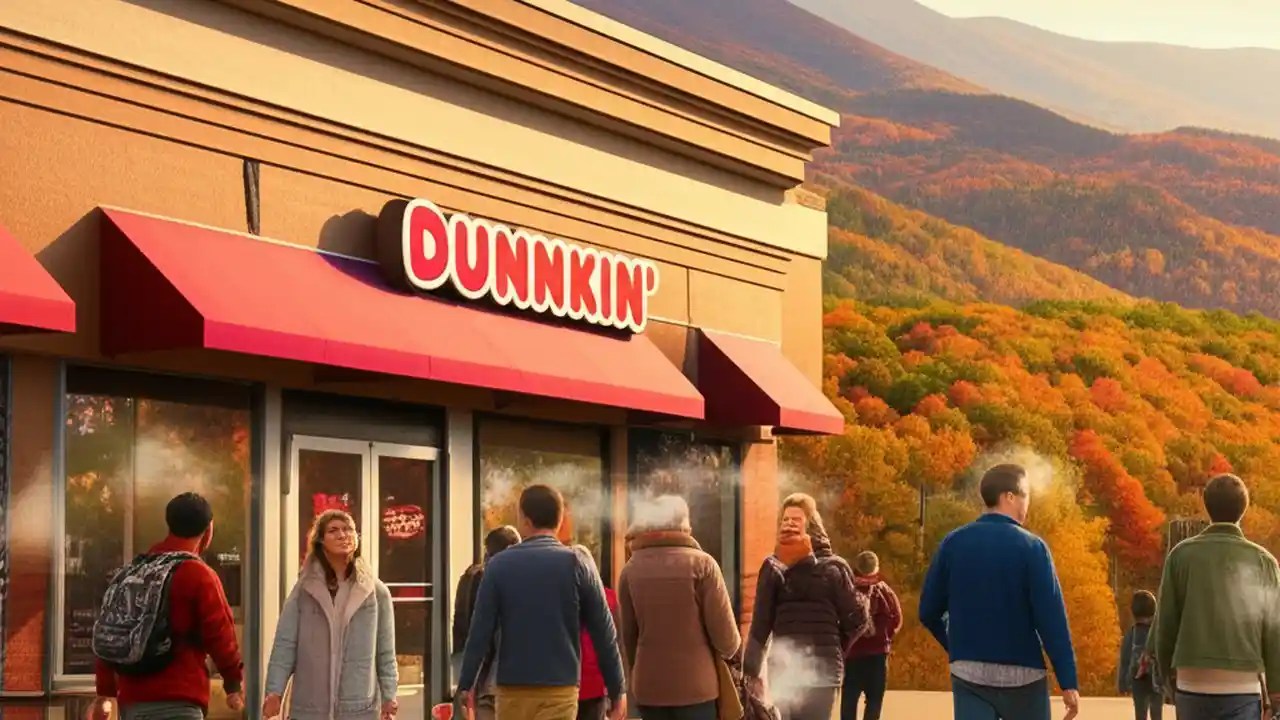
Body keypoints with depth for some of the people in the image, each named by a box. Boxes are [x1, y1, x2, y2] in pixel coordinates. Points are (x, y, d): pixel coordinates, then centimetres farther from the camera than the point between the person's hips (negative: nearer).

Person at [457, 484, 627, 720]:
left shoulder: (500, 565, -1)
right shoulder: (577, 565, -1)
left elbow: (481, 631, -3)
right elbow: (603, 633, -1)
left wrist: (465, 685, 5)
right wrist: (617, 691, 7)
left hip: (512, 686, 1)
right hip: (560, 688, -1)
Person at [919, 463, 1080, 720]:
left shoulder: (953, 543, 2)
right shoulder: (1031, 547, -9)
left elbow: (929, 612, 6)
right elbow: (1051, 618, -13)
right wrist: (1069, 682, -10)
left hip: (968, 675, 3)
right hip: (1022, 675, -3)